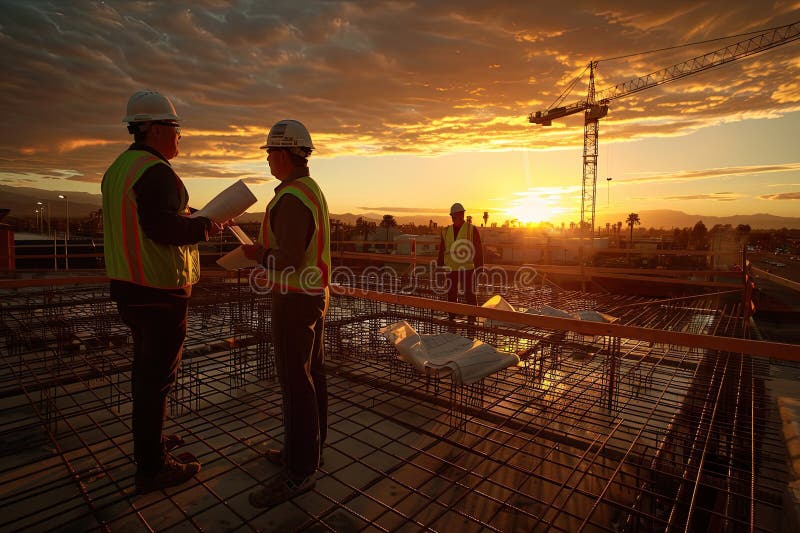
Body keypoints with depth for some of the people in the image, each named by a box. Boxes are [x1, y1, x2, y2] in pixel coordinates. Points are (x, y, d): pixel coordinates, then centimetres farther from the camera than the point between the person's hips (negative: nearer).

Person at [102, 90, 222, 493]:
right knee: (158, 374, 0)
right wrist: (205, 227, -11)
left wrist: (189, 217, 17)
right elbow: (164, 227, -27)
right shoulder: (157, 171, -17)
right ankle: (152, 468, 14)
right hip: (159, 290, -10)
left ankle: (147, 440, 39)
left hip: (127, 284, 10)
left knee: (145, 365, 21)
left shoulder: (117, 168, 15)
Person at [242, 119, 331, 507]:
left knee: (295, 381, -4)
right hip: (315, 293, 10)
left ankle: (299, 471, 8)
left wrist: (256, 254, -9)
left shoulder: (291, 198, -19)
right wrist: (265, 250, 16)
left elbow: (289, 260, -26)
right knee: (311, 373, 15)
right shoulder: (313, 191, 14)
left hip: (295, 298, -10)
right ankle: (309, 449, 28)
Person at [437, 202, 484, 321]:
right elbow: (442, 250, 15)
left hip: (467, 268, -4)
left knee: (470, 294, 1)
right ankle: (451, 318, 21)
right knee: (451, 294, 10)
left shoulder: (471, 229, -1)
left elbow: (478, 250, -2)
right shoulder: (446, 231, 10)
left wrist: (479, 267, -5)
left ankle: (472, 319, 9)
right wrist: (440, 266, 13)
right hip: (451, 269, 4)